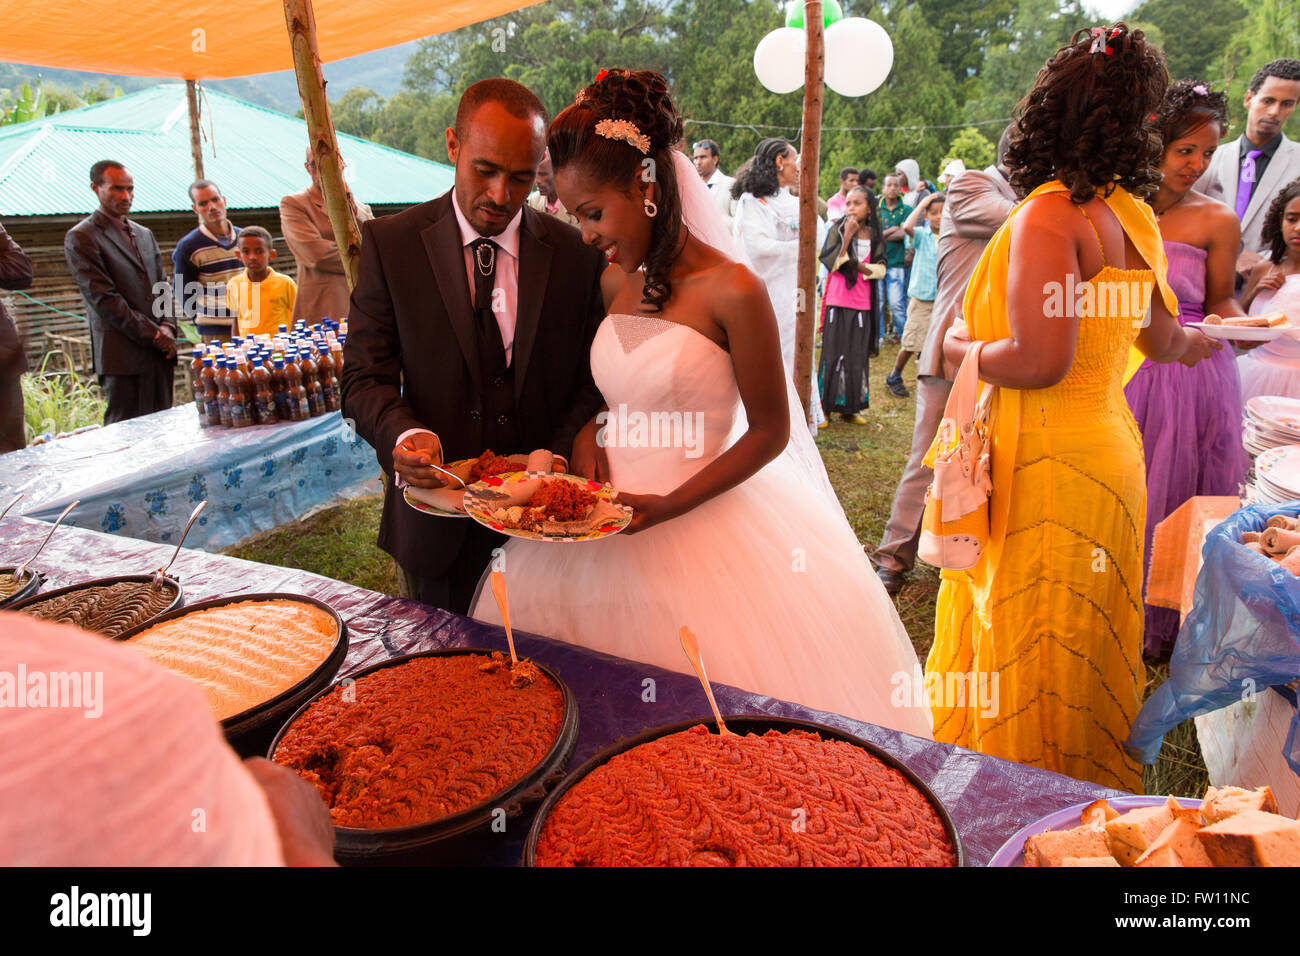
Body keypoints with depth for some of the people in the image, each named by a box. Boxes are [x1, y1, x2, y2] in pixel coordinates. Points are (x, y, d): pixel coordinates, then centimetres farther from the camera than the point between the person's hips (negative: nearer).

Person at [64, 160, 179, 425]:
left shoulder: (144, 234, 20)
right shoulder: (80, 238, -2)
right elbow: (103, 299, -10)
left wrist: (167, 326, 1)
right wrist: (153, 334, -11)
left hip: (160, 353, 7)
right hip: (123, 356, -6)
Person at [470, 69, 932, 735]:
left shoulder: (732, 291, -14)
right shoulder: (614, 283, 5)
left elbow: (771, 430, -9)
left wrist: (669, 506, -18)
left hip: (703, 525, -5)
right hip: (609, 518, 5)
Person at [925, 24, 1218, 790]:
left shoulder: (1049, 215, -17)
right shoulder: (1133, 213, 7)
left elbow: (1040, 359, -26)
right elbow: (1158, 336, 20)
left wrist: (960, 350, -6)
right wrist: (1197, 341, 44)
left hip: (1047, 465, -8)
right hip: (1108, 441, 8)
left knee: (1026, 658, 5)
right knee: (1083, 641, 21)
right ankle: (1088, 786, 39)